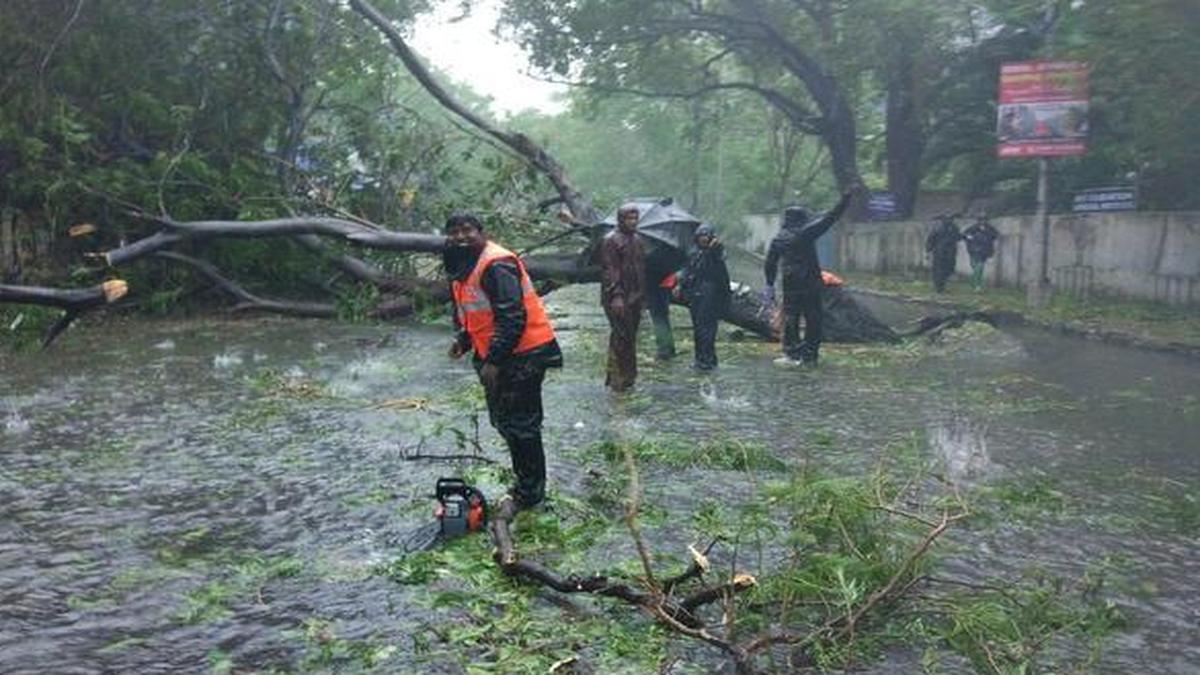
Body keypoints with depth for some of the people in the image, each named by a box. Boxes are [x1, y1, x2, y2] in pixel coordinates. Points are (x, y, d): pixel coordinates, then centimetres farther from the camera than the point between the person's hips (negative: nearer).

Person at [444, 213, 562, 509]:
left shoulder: (496, 265, -20)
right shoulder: (462, 268, 12)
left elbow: (512, 318, -27)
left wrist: (493, 361, -26)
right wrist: (463, 339, 8)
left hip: (523, 355, -10)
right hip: (496, 357, 10)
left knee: (519, 423, -3)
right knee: (502, 420, 18)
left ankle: (530, 492, 10)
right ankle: (525, 482, 32)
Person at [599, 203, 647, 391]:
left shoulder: (636, 240, 17)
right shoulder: (611, 240, -9)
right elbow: (608, 270, -15)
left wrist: (642, 295, 20)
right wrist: (616, 296, -21)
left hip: (635, 298, 8)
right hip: (618, 299, -8)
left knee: (630, 337, 11)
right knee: (621, 337, -11)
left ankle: (628, 376, 18)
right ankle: (617, 379, -6)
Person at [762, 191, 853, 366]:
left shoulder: (778, 240, 5)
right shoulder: (806, 233, -8)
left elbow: (770, 264, 9)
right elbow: (828, 219, -6)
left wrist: (770, 285, 17)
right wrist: (844, 201, 2)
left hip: (790, 284, 4)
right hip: (810, 283, -4)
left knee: (790, 317, 9)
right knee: (812, 318, 4)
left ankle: (791, 353, 7)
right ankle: (810, 355, 6)